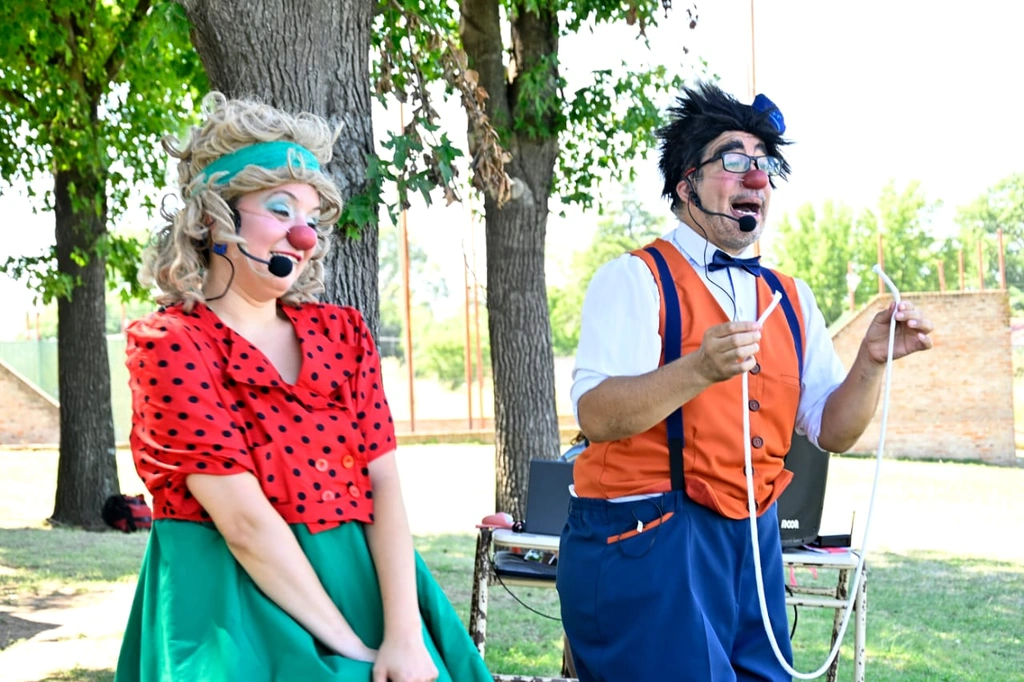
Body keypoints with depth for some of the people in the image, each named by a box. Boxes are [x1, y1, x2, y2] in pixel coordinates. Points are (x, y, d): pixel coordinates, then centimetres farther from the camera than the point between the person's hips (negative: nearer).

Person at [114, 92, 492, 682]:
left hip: (359, 587, 4)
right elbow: (245, 522, -14)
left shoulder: (343, 334, 8)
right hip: (237, 606, -4)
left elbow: (383, 485, -1)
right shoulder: (170, 346, -8)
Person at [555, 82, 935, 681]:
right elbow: (595, 415, -18)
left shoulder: (791, 299, 14)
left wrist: (872, 362, -7)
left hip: (753, 542, 6)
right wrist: (700, 369, -32)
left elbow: (831, 431, 11)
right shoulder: (636, 279, -5)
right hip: (647, 541, -6)